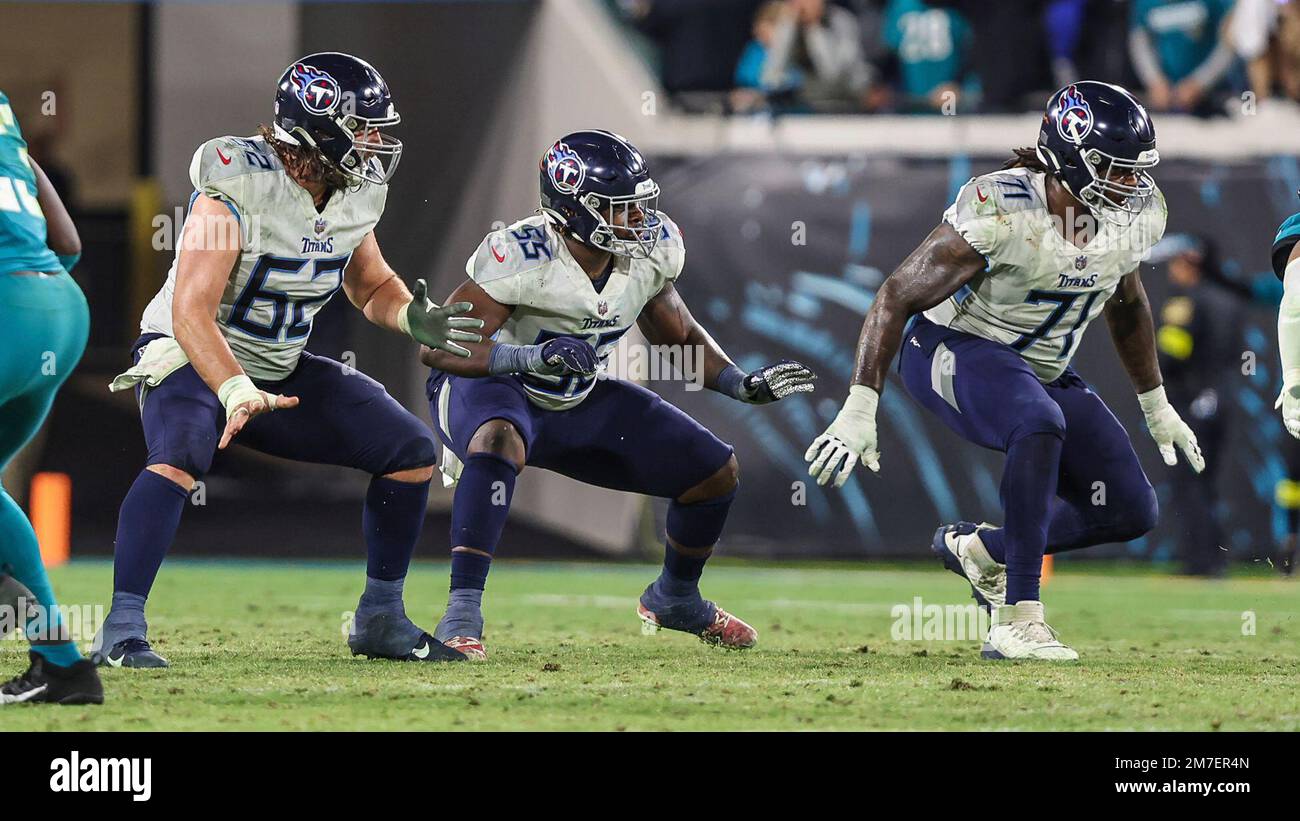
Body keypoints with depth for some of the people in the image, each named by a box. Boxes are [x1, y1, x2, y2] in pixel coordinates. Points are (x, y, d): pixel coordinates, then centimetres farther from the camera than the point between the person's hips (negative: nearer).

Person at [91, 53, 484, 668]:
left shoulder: (354, 197, -2)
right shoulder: (238, 186, -26)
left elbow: (371, 285, 17)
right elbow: (192, 313, -32)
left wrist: (412, 317, -6)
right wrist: (236, 392, -46)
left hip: (280, 370, 7)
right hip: (192, 360, -7)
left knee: (411, 451, 0)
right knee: (180, 456, -37)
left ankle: (381, 619, 12)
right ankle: (122, 629, -35)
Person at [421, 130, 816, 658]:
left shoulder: (650, 253, -10)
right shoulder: (521, 257, -31)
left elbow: (681, 338, 9)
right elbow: (438, 347, -31)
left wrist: (742, 386, -6)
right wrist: (532, 357, -45)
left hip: (578, 402, 7)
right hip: (491, 385, -6)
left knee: (715, 472, 2)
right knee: (500, 442, -43)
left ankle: (676, 599, 31)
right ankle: (462, 613, -42)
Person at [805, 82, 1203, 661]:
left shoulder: (1135, 217, -7)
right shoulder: (1001, 213, -28)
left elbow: (1126, 303, 16)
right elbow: (897, 296, -22)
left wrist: (1155, 405, 23)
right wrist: (860, 408, -26)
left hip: (1042, 369, 7)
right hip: (953, 352, -7)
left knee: (1130, 510, -4)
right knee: (1041, 424, -39)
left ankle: (978, 548, 19)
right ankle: (1018, 622, -36)